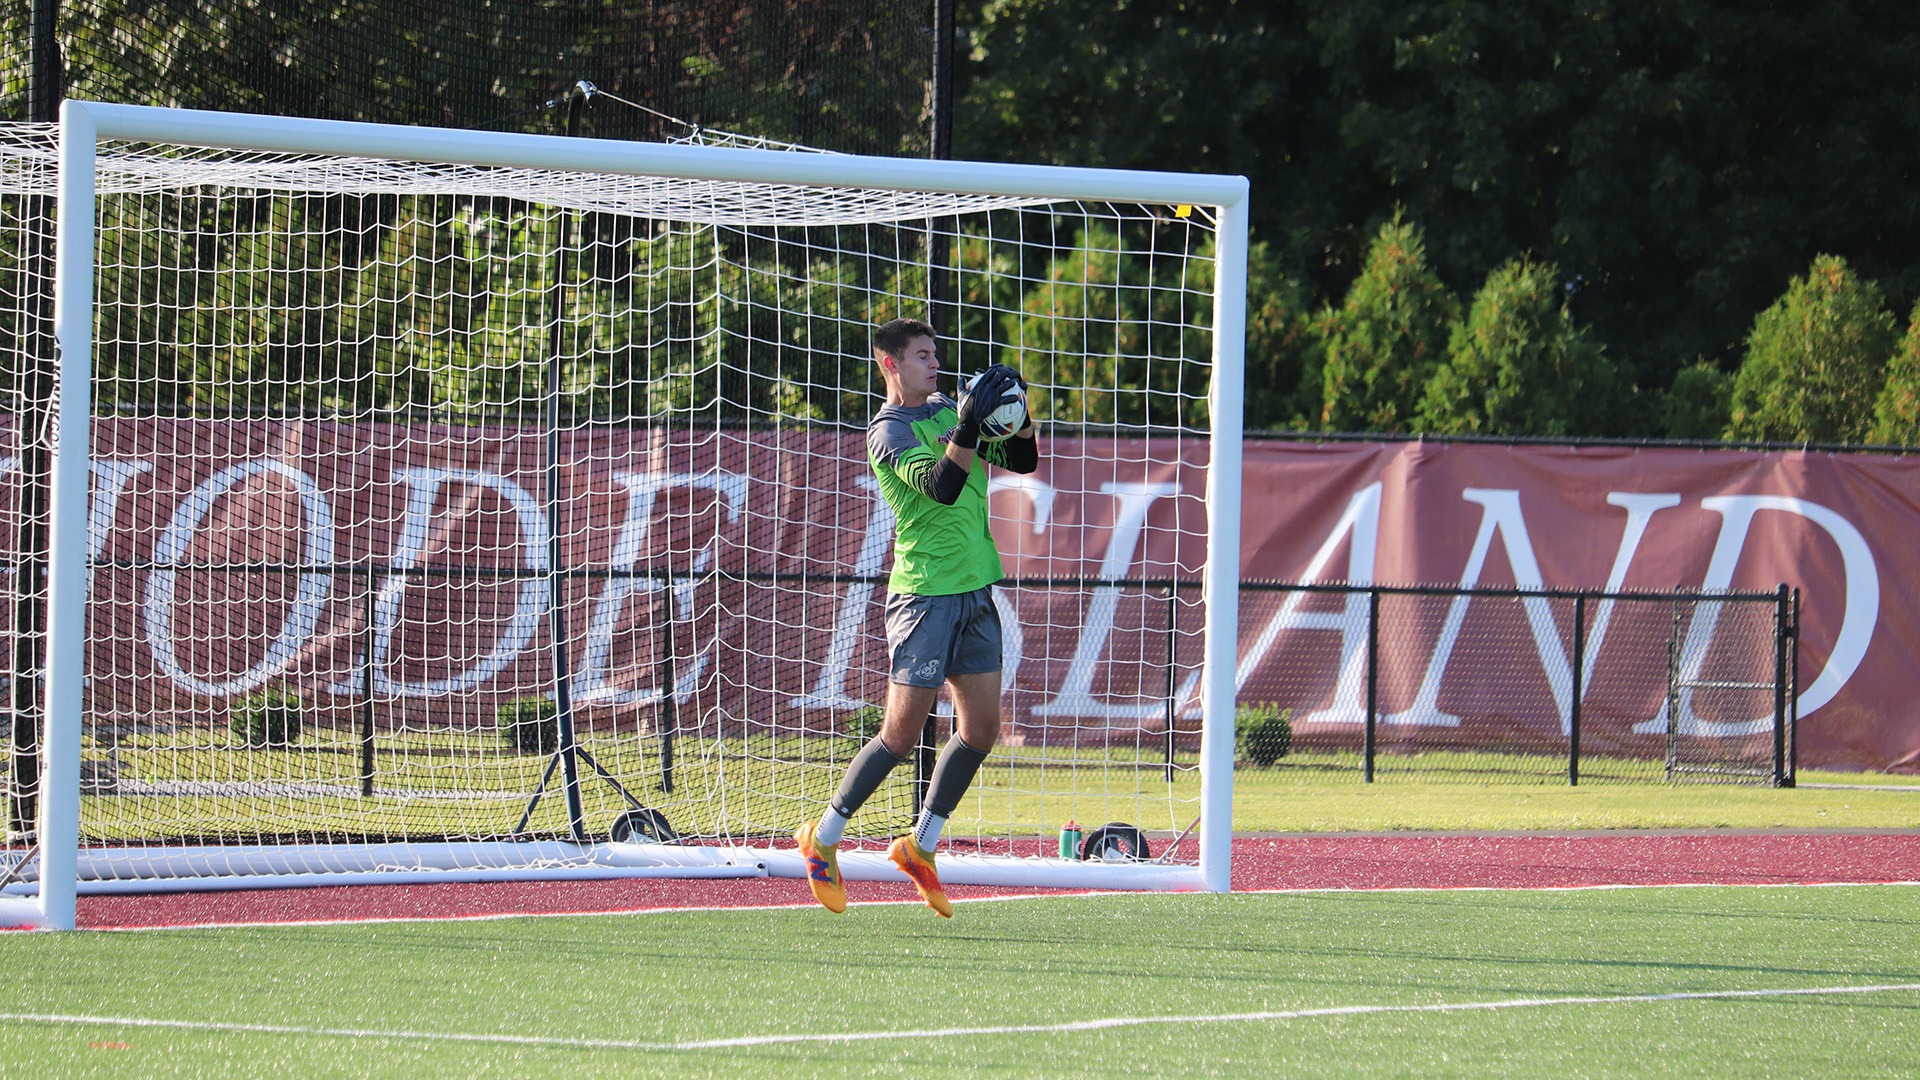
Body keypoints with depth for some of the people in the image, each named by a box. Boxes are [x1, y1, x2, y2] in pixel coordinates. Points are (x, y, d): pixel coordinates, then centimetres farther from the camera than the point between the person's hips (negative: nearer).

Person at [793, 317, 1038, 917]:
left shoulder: (947, 411, 12)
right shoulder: (889, 430, -10)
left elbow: (1023, 460, 15)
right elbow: (941, 485, -25)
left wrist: (1018, 415, -3)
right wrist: (969, 426, -36)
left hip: (975, 592, 7)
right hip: (923, 593, -7)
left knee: (981, 727, 5)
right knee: (902, 733, -7)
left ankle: (920, 847, 16)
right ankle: (822, 839, 7)